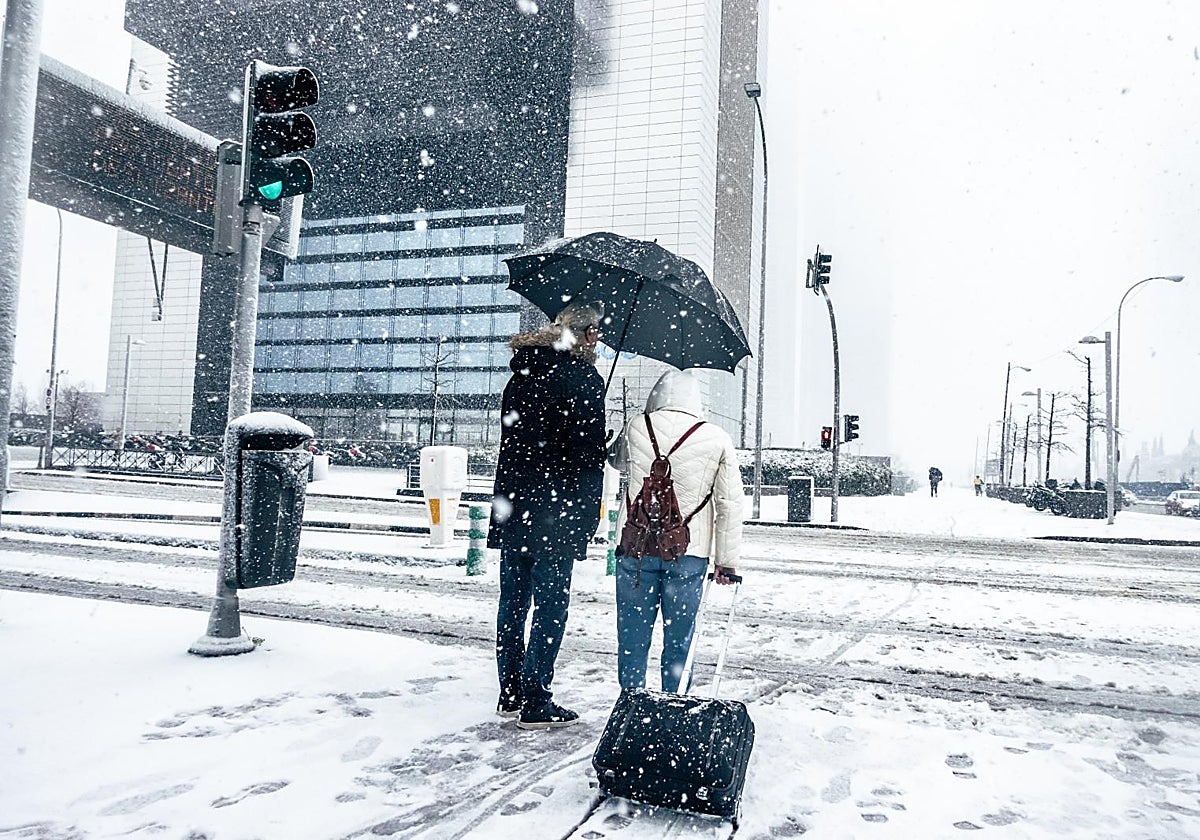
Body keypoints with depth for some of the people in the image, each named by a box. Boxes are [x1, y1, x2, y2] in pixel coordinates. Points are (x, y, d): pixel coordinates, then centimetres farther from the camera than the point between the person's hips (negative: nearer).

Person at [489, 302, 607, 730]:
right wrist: (587, 518, -3)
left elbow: (509, 443, 15)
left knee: (513, 603, 13)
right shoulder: (583, 379, -9)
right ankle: (535, 704, 5)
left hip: (512, 509, 7)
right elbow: (590, 456, -12)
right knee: (550, 606, 0)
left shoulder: (521, 376, 13)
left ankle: (510, 694, 23)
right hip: (555, 515, -7)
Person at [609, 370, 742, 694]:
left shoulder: (637, 427, 0)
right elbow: (730, 505, -1)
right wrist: (726, 561, 4)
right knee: (679, 642, 10)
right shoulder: (717, 439, -2)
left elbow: (617, 459, 23)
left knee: (632, 637, 11)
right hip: (689, 553, 0)